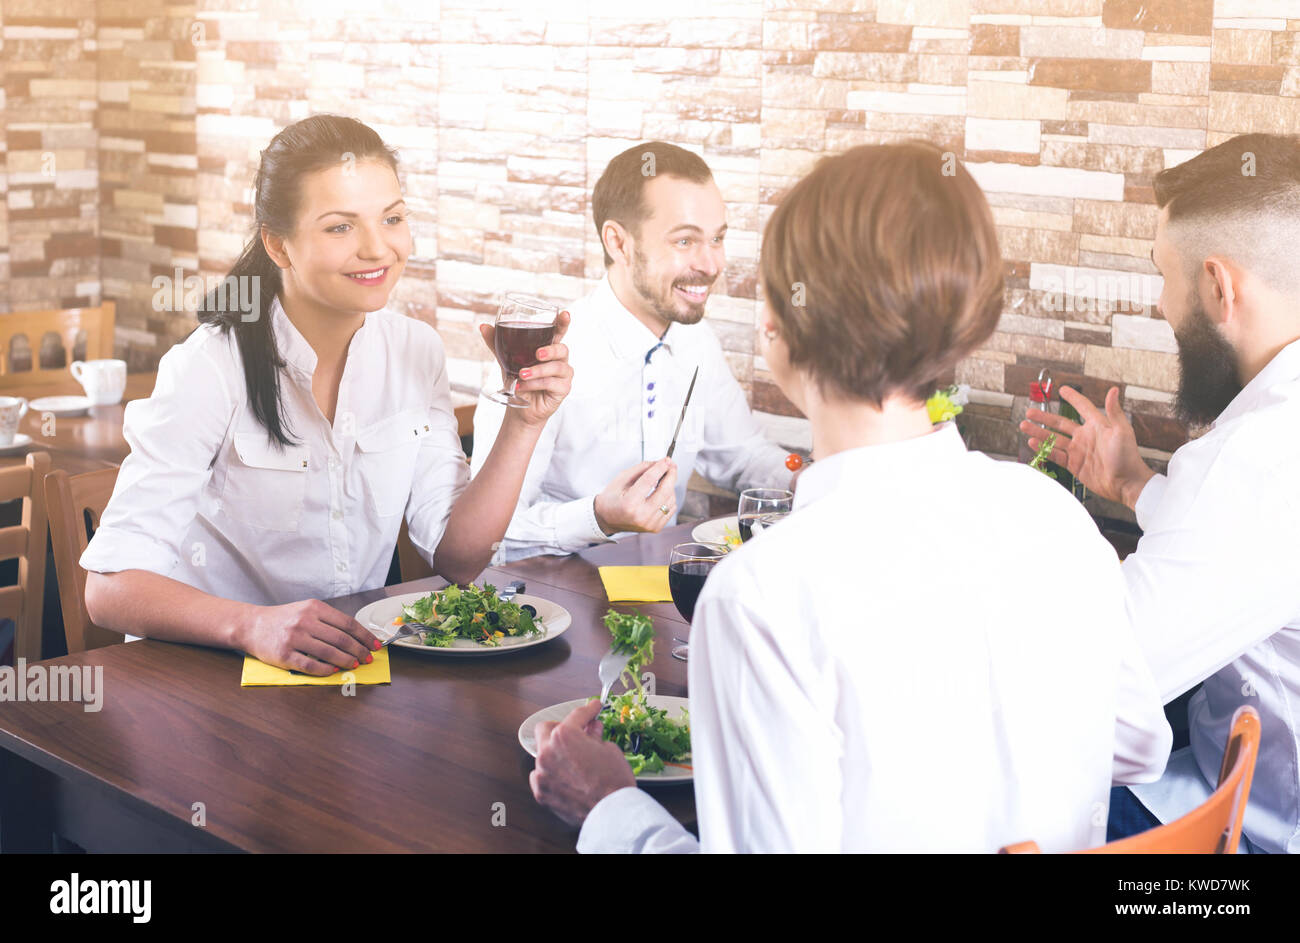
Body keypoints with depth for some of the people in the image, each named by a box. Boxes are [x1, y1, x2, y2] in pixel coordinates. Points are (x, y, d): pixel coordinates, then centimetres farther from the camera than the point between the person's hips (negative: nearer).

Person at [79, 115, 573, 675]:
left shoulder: (415, 352, 1)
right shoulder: (214, 367, -16)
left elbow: (456, 558, -2)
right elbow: (110, 588, -20)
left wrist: (524, 422, -14)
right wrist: (253, 626, -37)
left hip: (358, 661, 3)